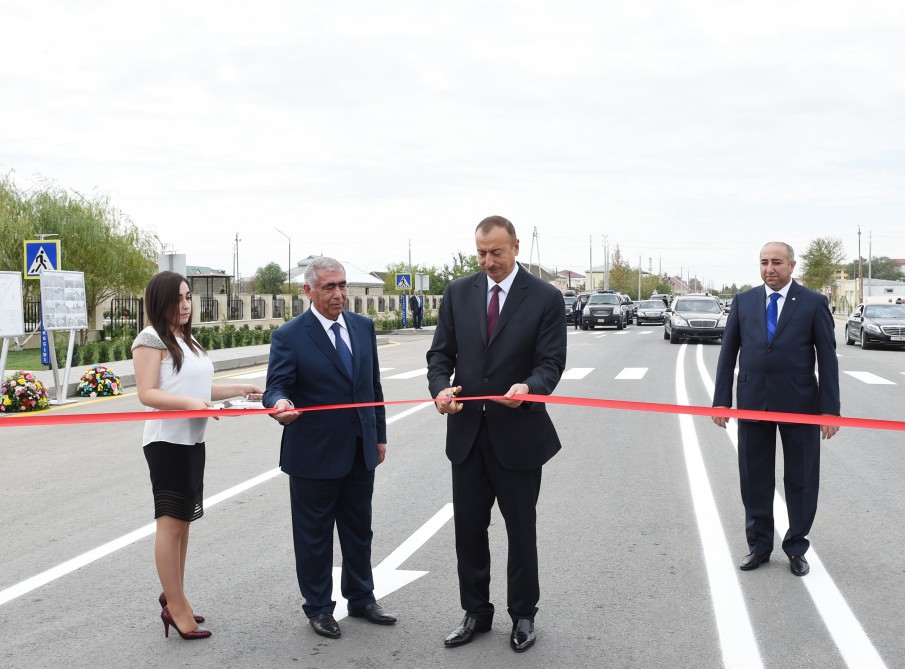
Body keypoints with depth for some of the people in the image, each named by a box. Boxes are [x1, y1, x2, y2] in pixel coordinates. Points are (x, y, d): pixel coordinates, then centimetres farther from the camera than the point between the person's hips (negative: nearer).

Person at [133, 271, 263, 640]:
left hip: (192, 440, 8)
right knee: (171, 522, -4)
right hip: (167, 441, -8)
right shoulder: (151, 339, -10)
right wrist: (190, 402, -30)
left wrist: (243, 388, 14)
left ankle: (173, 596, 24)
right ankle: (175, 606, 3)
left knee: (183, 519, 13)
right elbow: (147, 393, -16)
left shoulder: (187, 340, 15)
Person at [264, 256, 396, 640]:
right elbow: (276, 388, -16)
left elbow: (373, 384, 11)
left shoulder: (363, 327, 4)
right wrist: (281, 404, -39)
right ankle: (318, 608, 26)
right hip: (315, 455, -5)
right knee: (314, 535, 9)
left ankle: (361, 599, 35)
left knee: (359, 529, 18)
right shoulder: (289, 337, -12)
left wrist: (380, 435, 11)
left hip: (361, 451, 5)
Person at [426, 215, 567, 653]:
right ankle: (476, 613, 28)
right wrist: (441, 388, -17)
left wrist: (528, 387, -31)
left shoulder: (545, 298, -6)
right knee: (468, 527, 12)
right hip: (467, 431, 3)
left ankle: (523, 615, 27)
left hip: (518, 433, -3)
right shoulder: (458, 293, 4)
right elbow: (441, 354, 4)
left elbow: (551, 362, -10)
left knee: (521, 530, 10)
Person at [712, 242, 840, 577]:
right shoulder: (743, 301, 5)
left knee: (801, 481, 8)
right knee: (755, 480, 10)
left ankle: (796, 547, 25)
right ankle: (759, 545, 25)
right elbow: (728, 352, 6)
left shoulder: (814, 303, -2)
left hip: (799, 404, -2)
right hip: (753, 403, 2)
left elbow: (827, 358, -3)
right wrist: (721, 400, 1)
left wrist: (830, 409, -7)